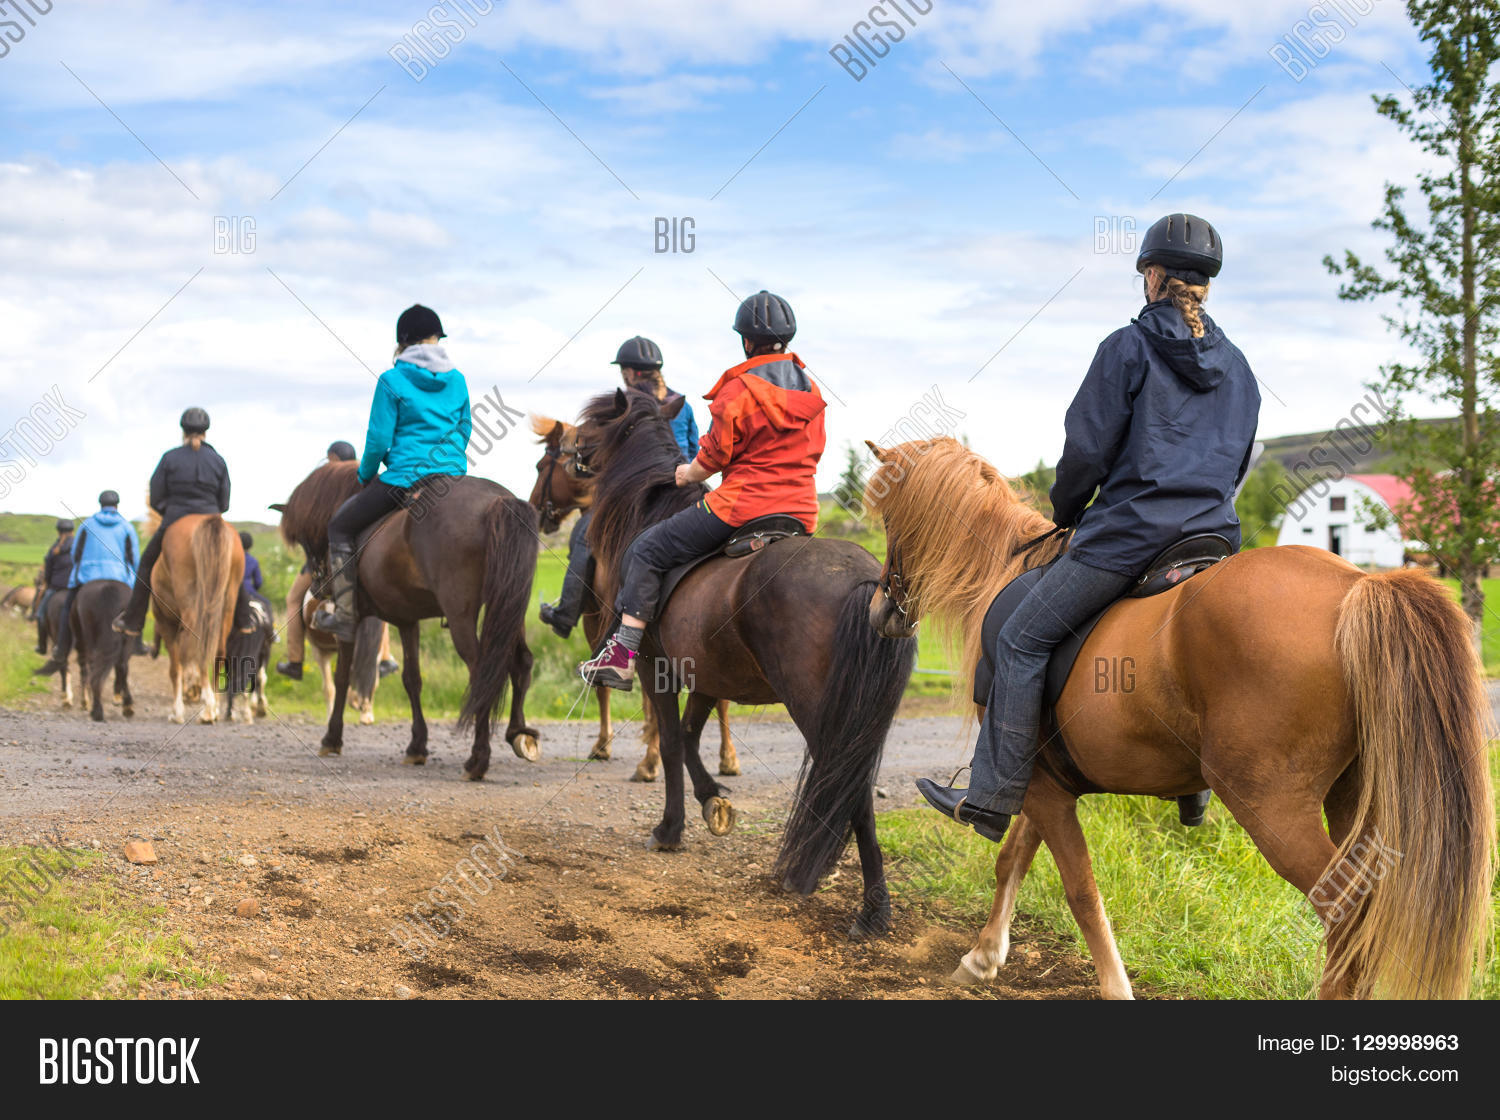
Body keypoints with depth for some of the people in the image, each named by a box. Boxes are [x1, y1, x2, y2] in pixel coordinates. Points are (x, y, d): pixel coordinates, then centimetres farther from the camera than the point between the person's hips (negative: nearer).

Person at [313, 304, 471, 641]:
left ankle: (345, 617, 8)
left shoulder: (392, 380, -8)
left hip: (406, 478, -5)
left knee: (340, 527, 13)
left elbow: (379, 440, -8)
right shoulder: (457, 380, 7)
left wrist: (365, 475, 9)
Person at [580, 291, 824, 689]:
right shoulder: (810, 387, 12)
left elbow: (715, 455, -5)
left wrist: (689, 474, 15)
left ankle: (623, 653, -3)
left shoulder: (740, 388, -9)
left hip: (743, 505, -7)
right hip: (801, 513, 7)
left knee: (646, 551, 3)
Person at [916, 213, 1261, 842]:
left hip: (1129, 532, -7)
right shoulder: (1237, 366, 15)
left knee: (1021, 638, 1)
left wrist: (1066, 512, 10)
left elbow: (1087, 450, -6)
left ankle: (991, 800, -3)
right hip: (1216, 536, 7)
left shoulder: (1128, 347, -4)